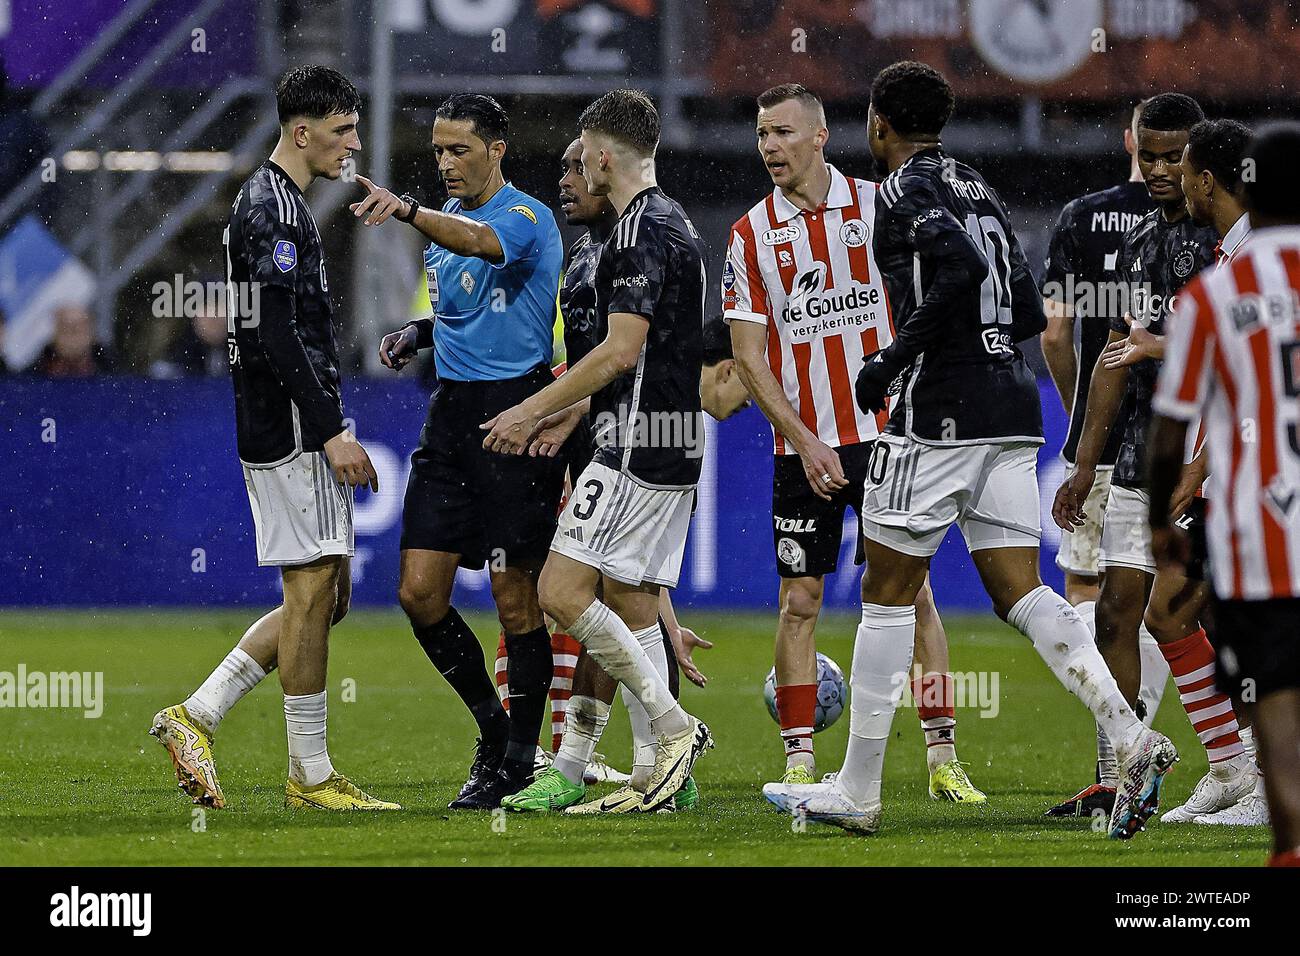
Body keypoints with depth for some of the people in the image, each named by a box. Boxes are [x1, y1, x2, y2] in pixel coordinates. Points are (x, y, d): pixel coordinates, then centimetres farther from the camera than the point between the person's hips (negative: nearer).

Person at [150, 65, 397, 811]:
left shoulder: (276, 204, 19)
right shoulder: (274, 210, -14)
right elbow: (280, 337, -21)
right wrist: (333, 432, -20)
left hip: (298, 433, 10)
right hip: (291, 433, -10)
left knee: (326, 594, 10)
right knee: (313, 591, -6)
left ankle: (197, 717, 10)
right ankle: (311, 776, -1)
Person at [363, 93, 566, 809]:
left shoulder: (527, 218, -11)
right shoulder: (444, 220, 14)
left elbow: (478, 242, -34)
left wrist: (406, 210, -52)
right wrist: (417, 333, 9)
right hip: (451, 414, 8)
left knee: (516, 601, -2)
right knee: (419, 592, 1)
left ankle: (519, 761, 9)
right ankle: (492, 727, 19)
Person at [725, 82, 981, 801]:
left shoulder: (877, 207, 1)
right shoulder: (750, 236, 2)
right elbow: (749, 358, 0)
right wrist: (804, 441, -9)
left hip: (886, 433, -1)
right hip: (803, 446, 1)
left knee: (913, 592, -1)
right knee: (798, 601, -1)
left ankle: (943, 759, 2)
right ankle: (799, 762, 4)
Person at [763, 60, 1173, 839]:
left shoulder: (906, 190, -6)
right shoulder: (980, 189, 19)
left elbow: (961, 270, -23)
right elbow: (1031, 313, 18)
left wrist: (896, 358, -16)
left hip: (942, 410, -7)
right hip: (1014, 405, 7)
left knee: (888, 593, 2)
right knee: (1021, 593, 3)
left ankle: (858, 793, 7)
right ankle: (1132, 739, -17)